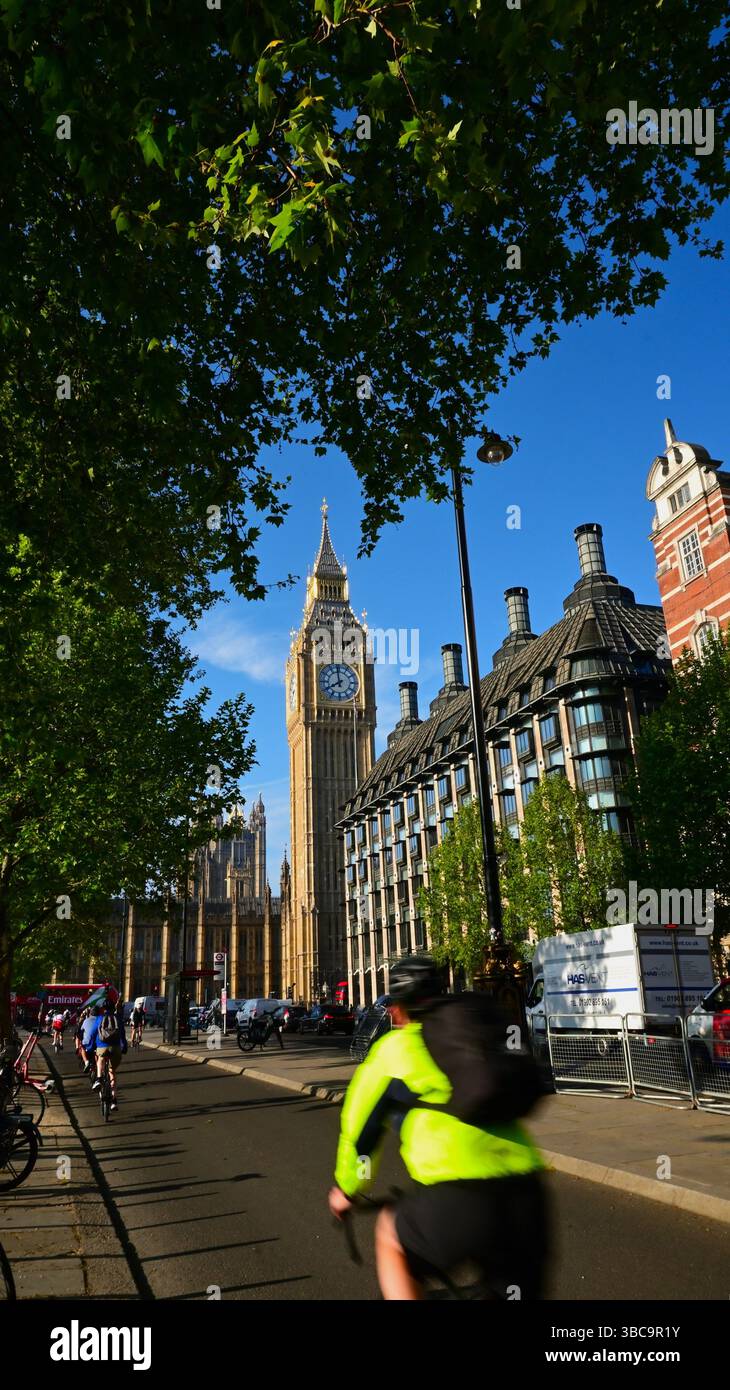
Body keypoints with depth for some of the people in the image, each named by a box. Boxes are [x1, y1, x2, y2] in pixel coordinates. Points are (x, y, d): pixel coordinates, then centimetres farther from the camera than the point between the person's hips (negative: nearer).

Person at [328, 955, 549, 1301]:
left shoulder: (391, 1049, 14)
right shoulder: (486, 1028, 25)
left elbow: (359, 1127, 24)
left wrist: (345, 1190, 42)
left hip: (457, 1198, -4)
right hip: (527, 1194, 4)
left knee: (390, 1235, 26)